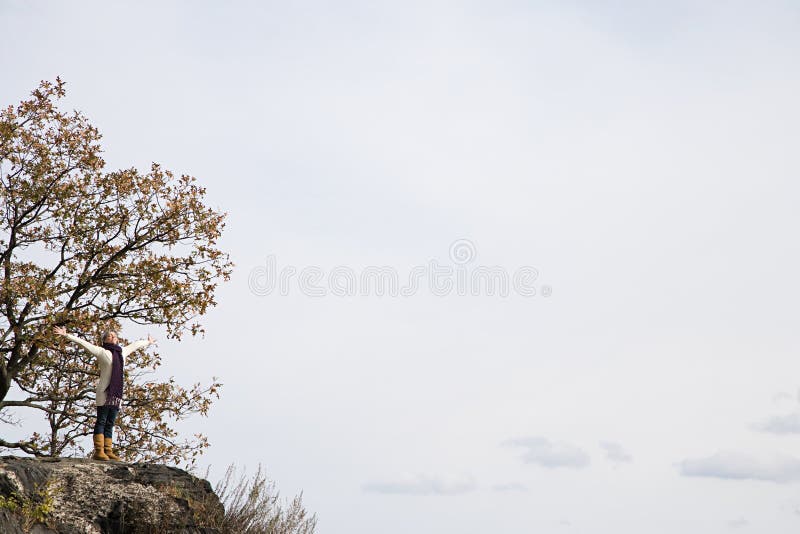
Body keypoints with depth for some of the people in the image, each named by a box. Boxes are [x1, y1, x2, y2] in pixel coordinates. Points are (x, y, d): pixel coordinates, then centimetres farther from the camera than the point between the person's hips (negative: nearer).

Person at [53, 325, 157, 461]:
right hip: (104, 392, -6)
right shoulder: (101, 351, 2)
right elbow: (82, 343, -2)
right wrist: (66, 335, -8)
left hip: (117, 393, 6)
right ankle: (98, 451, -10)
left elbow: (135, 345, 35)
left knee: (110, 423, 5)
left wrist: (147, 342, 51)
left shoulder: (122, 351, 18)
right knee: (101, 421, -7)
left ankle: (108, 451, 4)